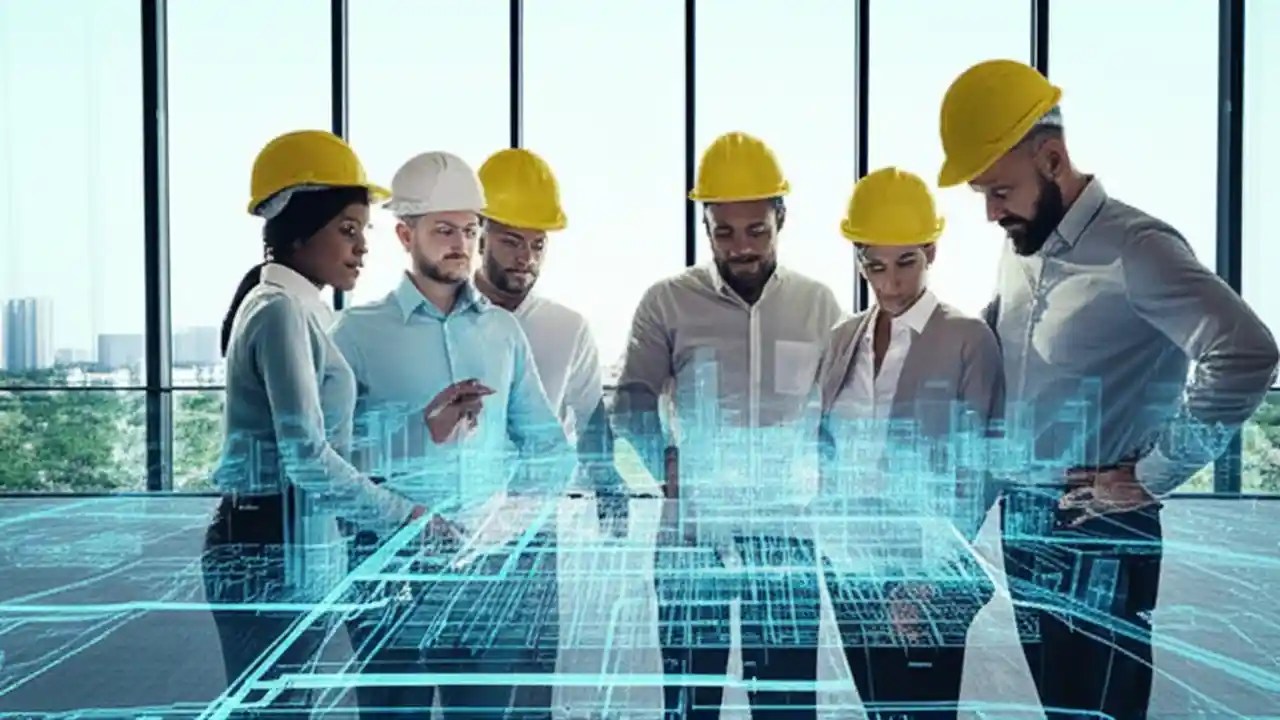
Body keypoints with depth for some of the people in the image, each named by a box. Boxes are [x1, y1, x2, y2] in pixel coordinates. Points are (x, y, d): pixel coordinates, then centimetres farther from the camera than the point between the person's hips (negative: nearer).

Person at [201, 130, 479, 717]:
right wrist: (404, 516, -13)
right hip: (273, 552, -9)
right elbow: (309, 460, -21)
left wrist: (428, 429, 8)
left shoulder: (298, 311, 15)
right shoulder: (281, 311, -14)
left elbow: (333, 447, 11)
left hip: (290, 548, 10)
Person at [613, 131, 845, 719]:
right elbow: (632, 404, 0)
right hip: (694, 529, -1)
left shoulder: (818, 305, 6)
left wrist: (818, 478, -2)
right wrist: (669, 465, -15)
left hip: (787, 529, 2)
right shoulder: (667, 302, 0)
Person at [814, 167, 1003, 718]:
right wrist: (825, 544, 3)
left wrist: (927, 579, -11)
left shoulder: (968, 340, -6)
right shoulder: (843, 339, 9)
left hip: (926, 576, -4)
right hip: (851, 571, 5)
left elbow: (973, 473, -7)